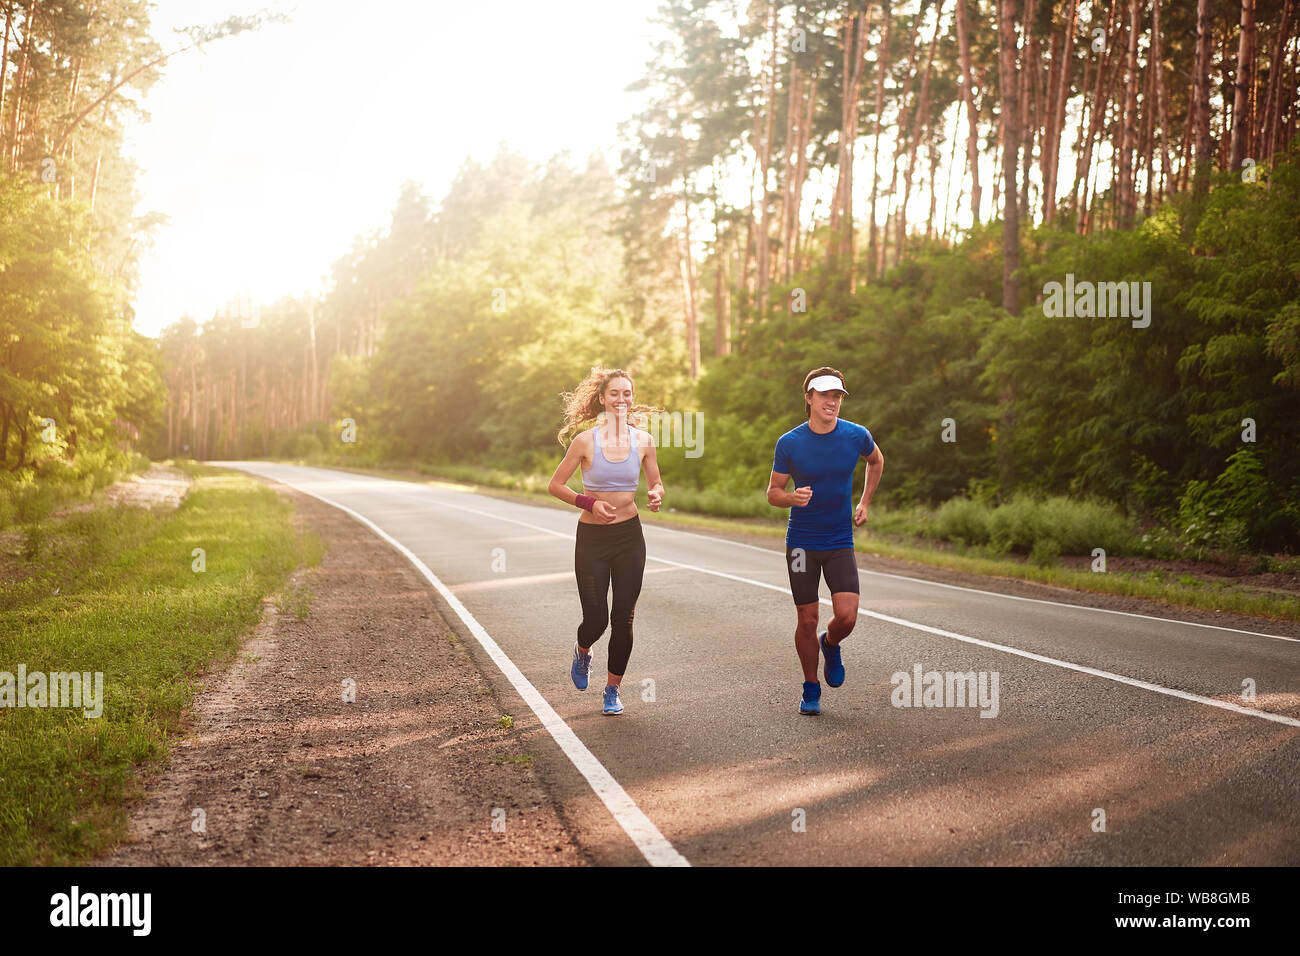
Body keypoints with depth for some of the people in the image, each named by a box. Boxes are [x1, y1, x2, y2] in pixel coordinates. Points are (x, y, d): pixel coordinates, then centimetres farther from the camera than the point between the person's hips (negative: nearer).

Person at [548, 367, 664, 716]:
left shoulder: (643, 441, -1)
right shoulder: (585, 441, -9)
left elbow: (656, 483, 11)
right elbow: (555, 485, -3)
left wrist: (657, 495, -12)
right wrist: (589, 503, -17)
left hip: (629, 537, 2)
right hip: (592, 538, -2)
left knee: (623, 618, 4)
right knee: (595, 619, -2)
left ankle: (613, 690, 22)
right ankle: (582, 652, 35)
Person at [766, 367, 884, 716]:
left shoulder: (856, 436, -5)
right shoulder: (789, 443, -9)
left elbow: (876, 461, 18)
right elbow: (773, 492, 0)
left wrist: (864, 503, 12)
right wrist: (793, 497, -23)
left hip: (840, 542, 1)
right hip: (801, 543, -1)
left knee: (847, 616, -12)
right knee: (807, 620, 2)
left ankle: (830, 645, 24)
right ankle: (811, 689, 21)